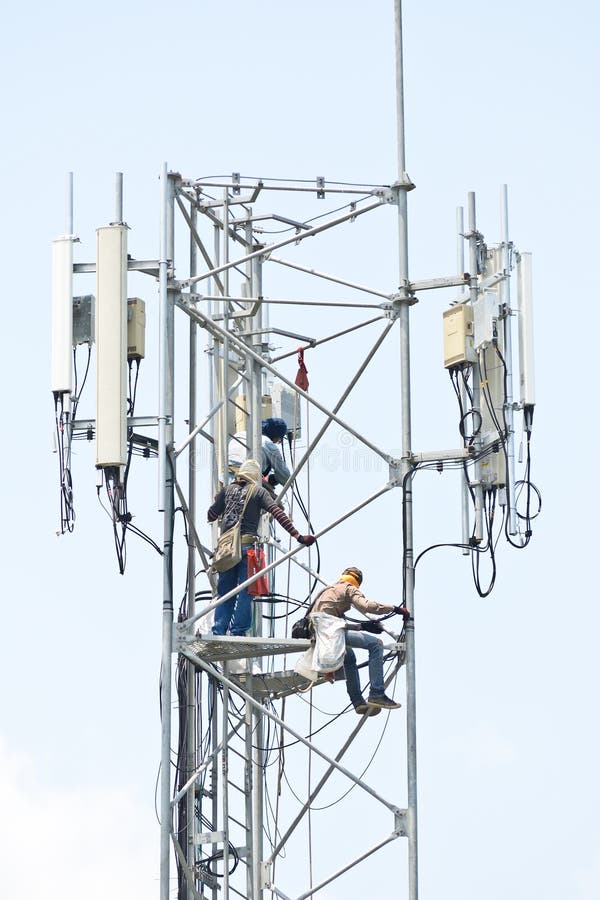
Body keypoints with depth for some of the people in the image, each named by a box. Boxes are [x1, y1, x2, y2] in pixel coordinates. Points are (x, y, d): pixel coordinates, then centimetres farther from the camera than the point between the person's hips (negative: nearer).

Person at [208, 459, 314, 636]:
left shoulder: (227, 490, 13)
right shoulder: (258, 491, 3)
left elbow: (211, 516, 20)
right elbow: (278, 514, -6)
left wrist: (218, 500, 39)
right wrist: (297, 536, -9)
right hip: (247, 545, -4)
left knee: (224, 593, 10)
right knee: (245, 592, -2)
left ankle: (218, 632, 1)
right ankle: (238, 632, -9)